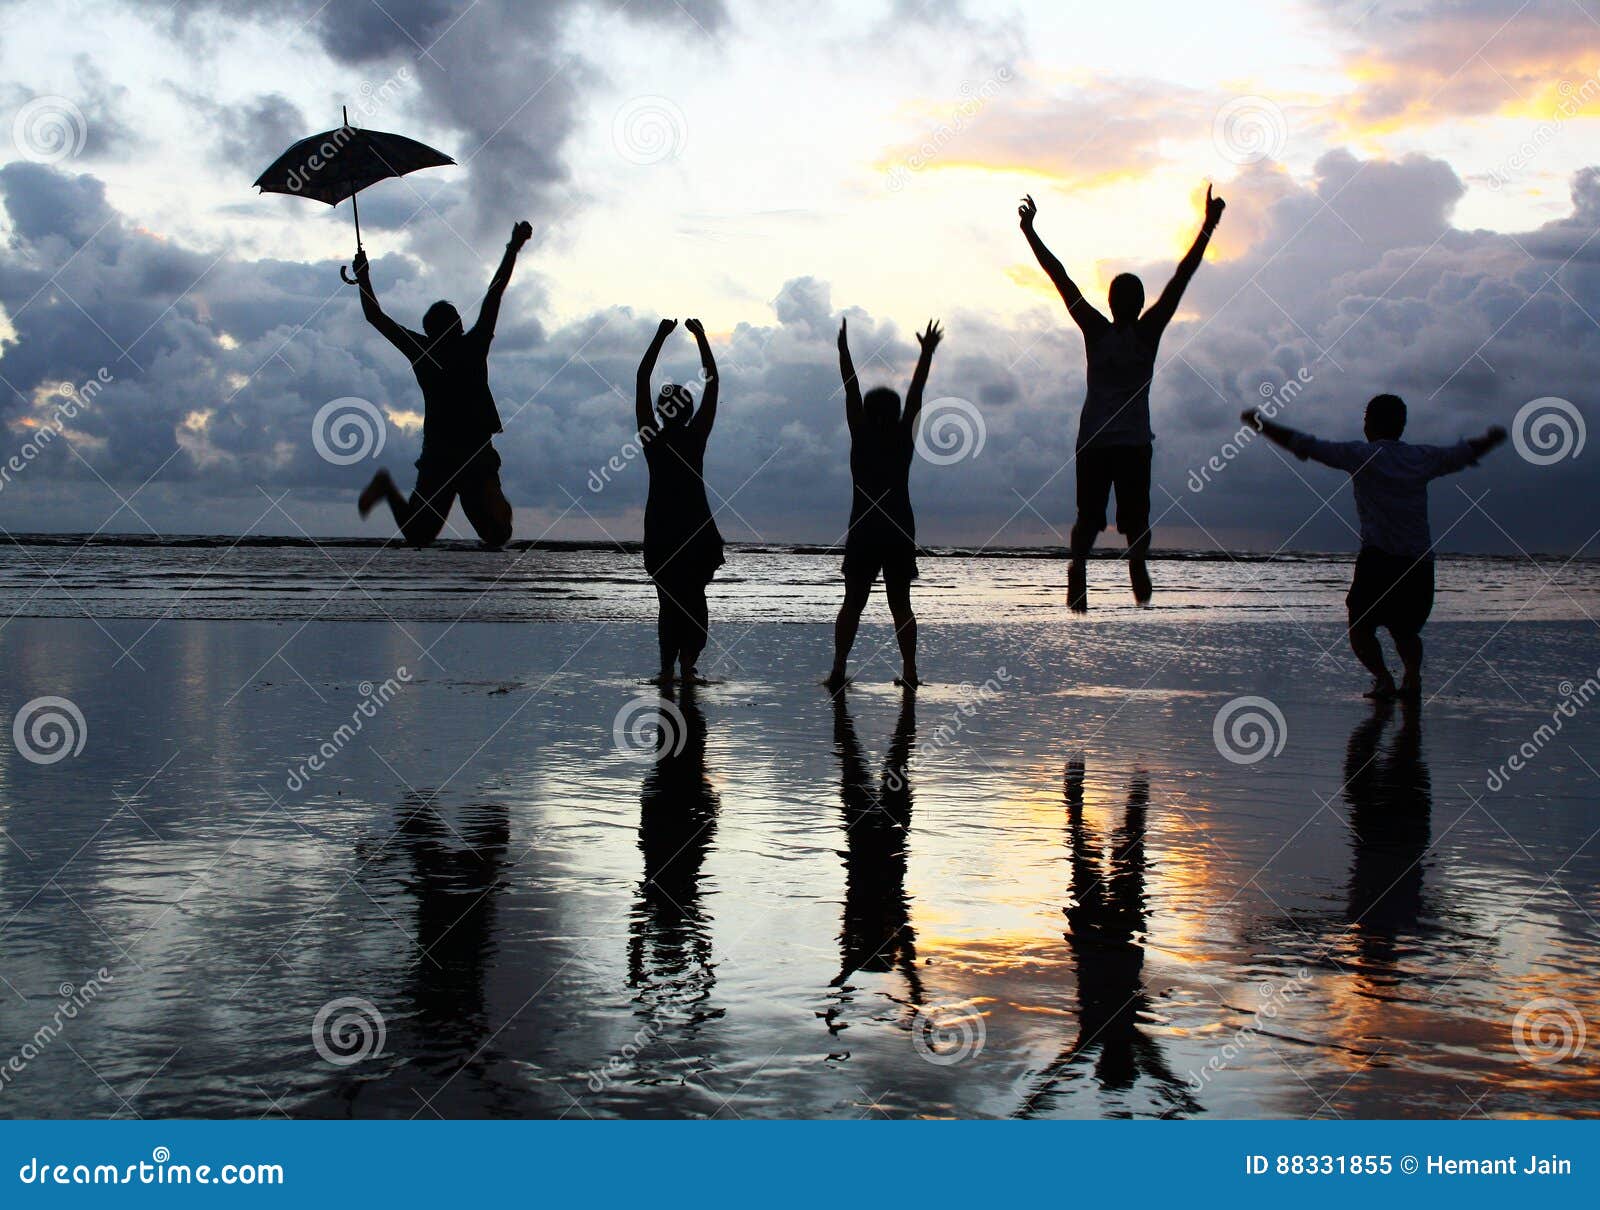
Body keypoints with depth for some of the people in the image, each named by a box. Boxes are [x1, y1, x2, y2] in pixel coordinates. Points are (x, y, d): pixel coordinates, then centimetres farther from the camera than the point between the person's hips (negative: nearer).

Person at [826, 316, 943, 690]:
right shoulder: (904, 439, 1)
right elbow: (916, 394, 5)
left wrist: (844, 349, 2)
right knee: (900, 604, 8)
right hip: (900, 533, 2)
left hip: (864, 533, -2)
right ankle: (909, 670, 3)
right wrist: (927, 352, 10)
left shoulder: (862, 438, -3)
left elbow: (851, 393, -2)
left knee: (853, 603, 1)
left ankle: (838, 669, -8)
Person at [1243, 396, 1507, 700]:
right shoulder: (1424, 457, 13)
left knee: (1361, 628, 10)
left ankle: (1383, 677, -14)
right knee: (1405, 629, 21)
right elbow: (1468, 451, 31)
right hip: (1421, 564, 4)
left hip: (1379, 560, -4)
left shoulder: (1362, 455, 1)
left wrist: (1258, 423, 12)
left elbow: (1301, 444, 0)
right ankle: (1413, 675, -5)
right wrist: (1493, 438, 53)